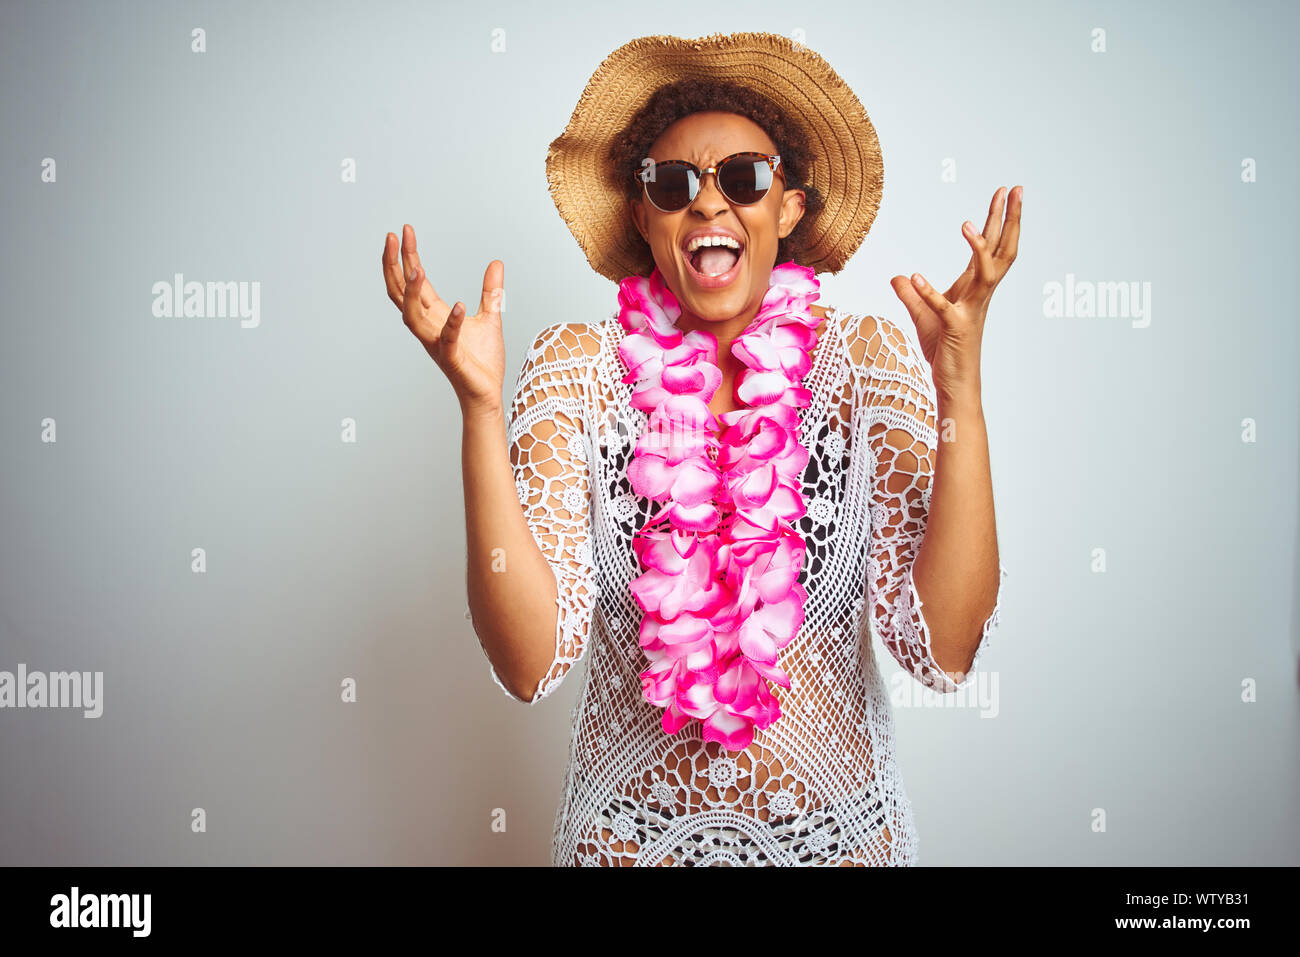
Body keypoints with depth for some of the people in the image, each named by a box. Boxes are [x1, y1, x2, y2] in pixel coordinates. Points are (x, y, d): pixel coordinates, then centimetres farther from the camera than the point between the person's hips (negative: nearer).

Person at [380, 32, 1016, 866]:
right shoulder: (577, 368, -11)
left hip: (838, 825, 1)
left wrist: (960, 386, -25)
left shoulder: (867, 359, -10)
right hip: (631, 827, 0)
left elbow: (945, 649, -18)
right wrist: (480, 405, -27)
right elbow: (531, 664, -20)